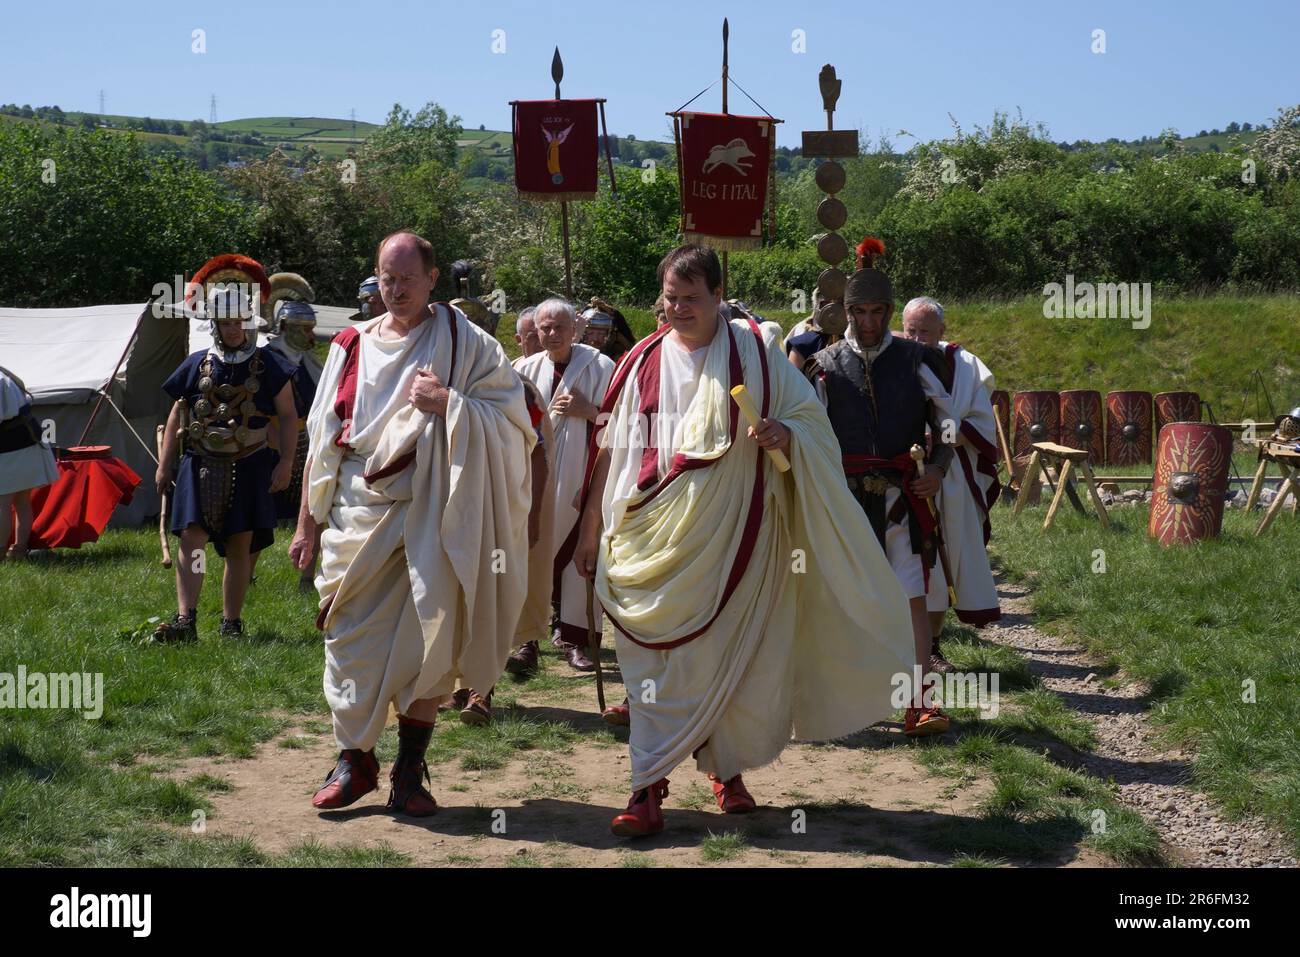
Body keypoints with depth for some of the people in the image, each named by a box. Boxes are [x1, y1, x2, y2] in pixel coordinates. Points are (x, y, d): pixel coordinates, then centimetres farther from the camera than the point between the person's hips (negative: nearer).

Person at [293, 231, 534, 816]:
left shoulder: (465, 344, 1)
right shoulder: (352, 346, 9)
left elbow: (511, 416, -3)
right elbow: (323, 439, 12)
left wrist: (449, 404, -18)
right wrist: (307, 523, 10)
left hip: (430, 518, -2)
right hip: (357, 515, 2)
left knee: (425, 645, 0)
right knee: (352, 639, 2)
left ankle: (410, 772, 12)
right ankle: (354, 761, 16)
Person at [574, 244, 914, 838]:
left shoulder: (756, 350, 3)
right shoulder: (644, 362, 6)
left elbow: (811, 416, 7)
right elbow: (612, 451, 9)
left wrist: (783, 434, -17)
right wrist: (591, 531, 9)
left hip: (733, 533, 0)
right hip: (657, 537, 1)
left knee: (730, 656, 6)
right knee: (658, 657, -2)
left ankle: (728, 767, 23)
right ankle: (649, 790, -2)